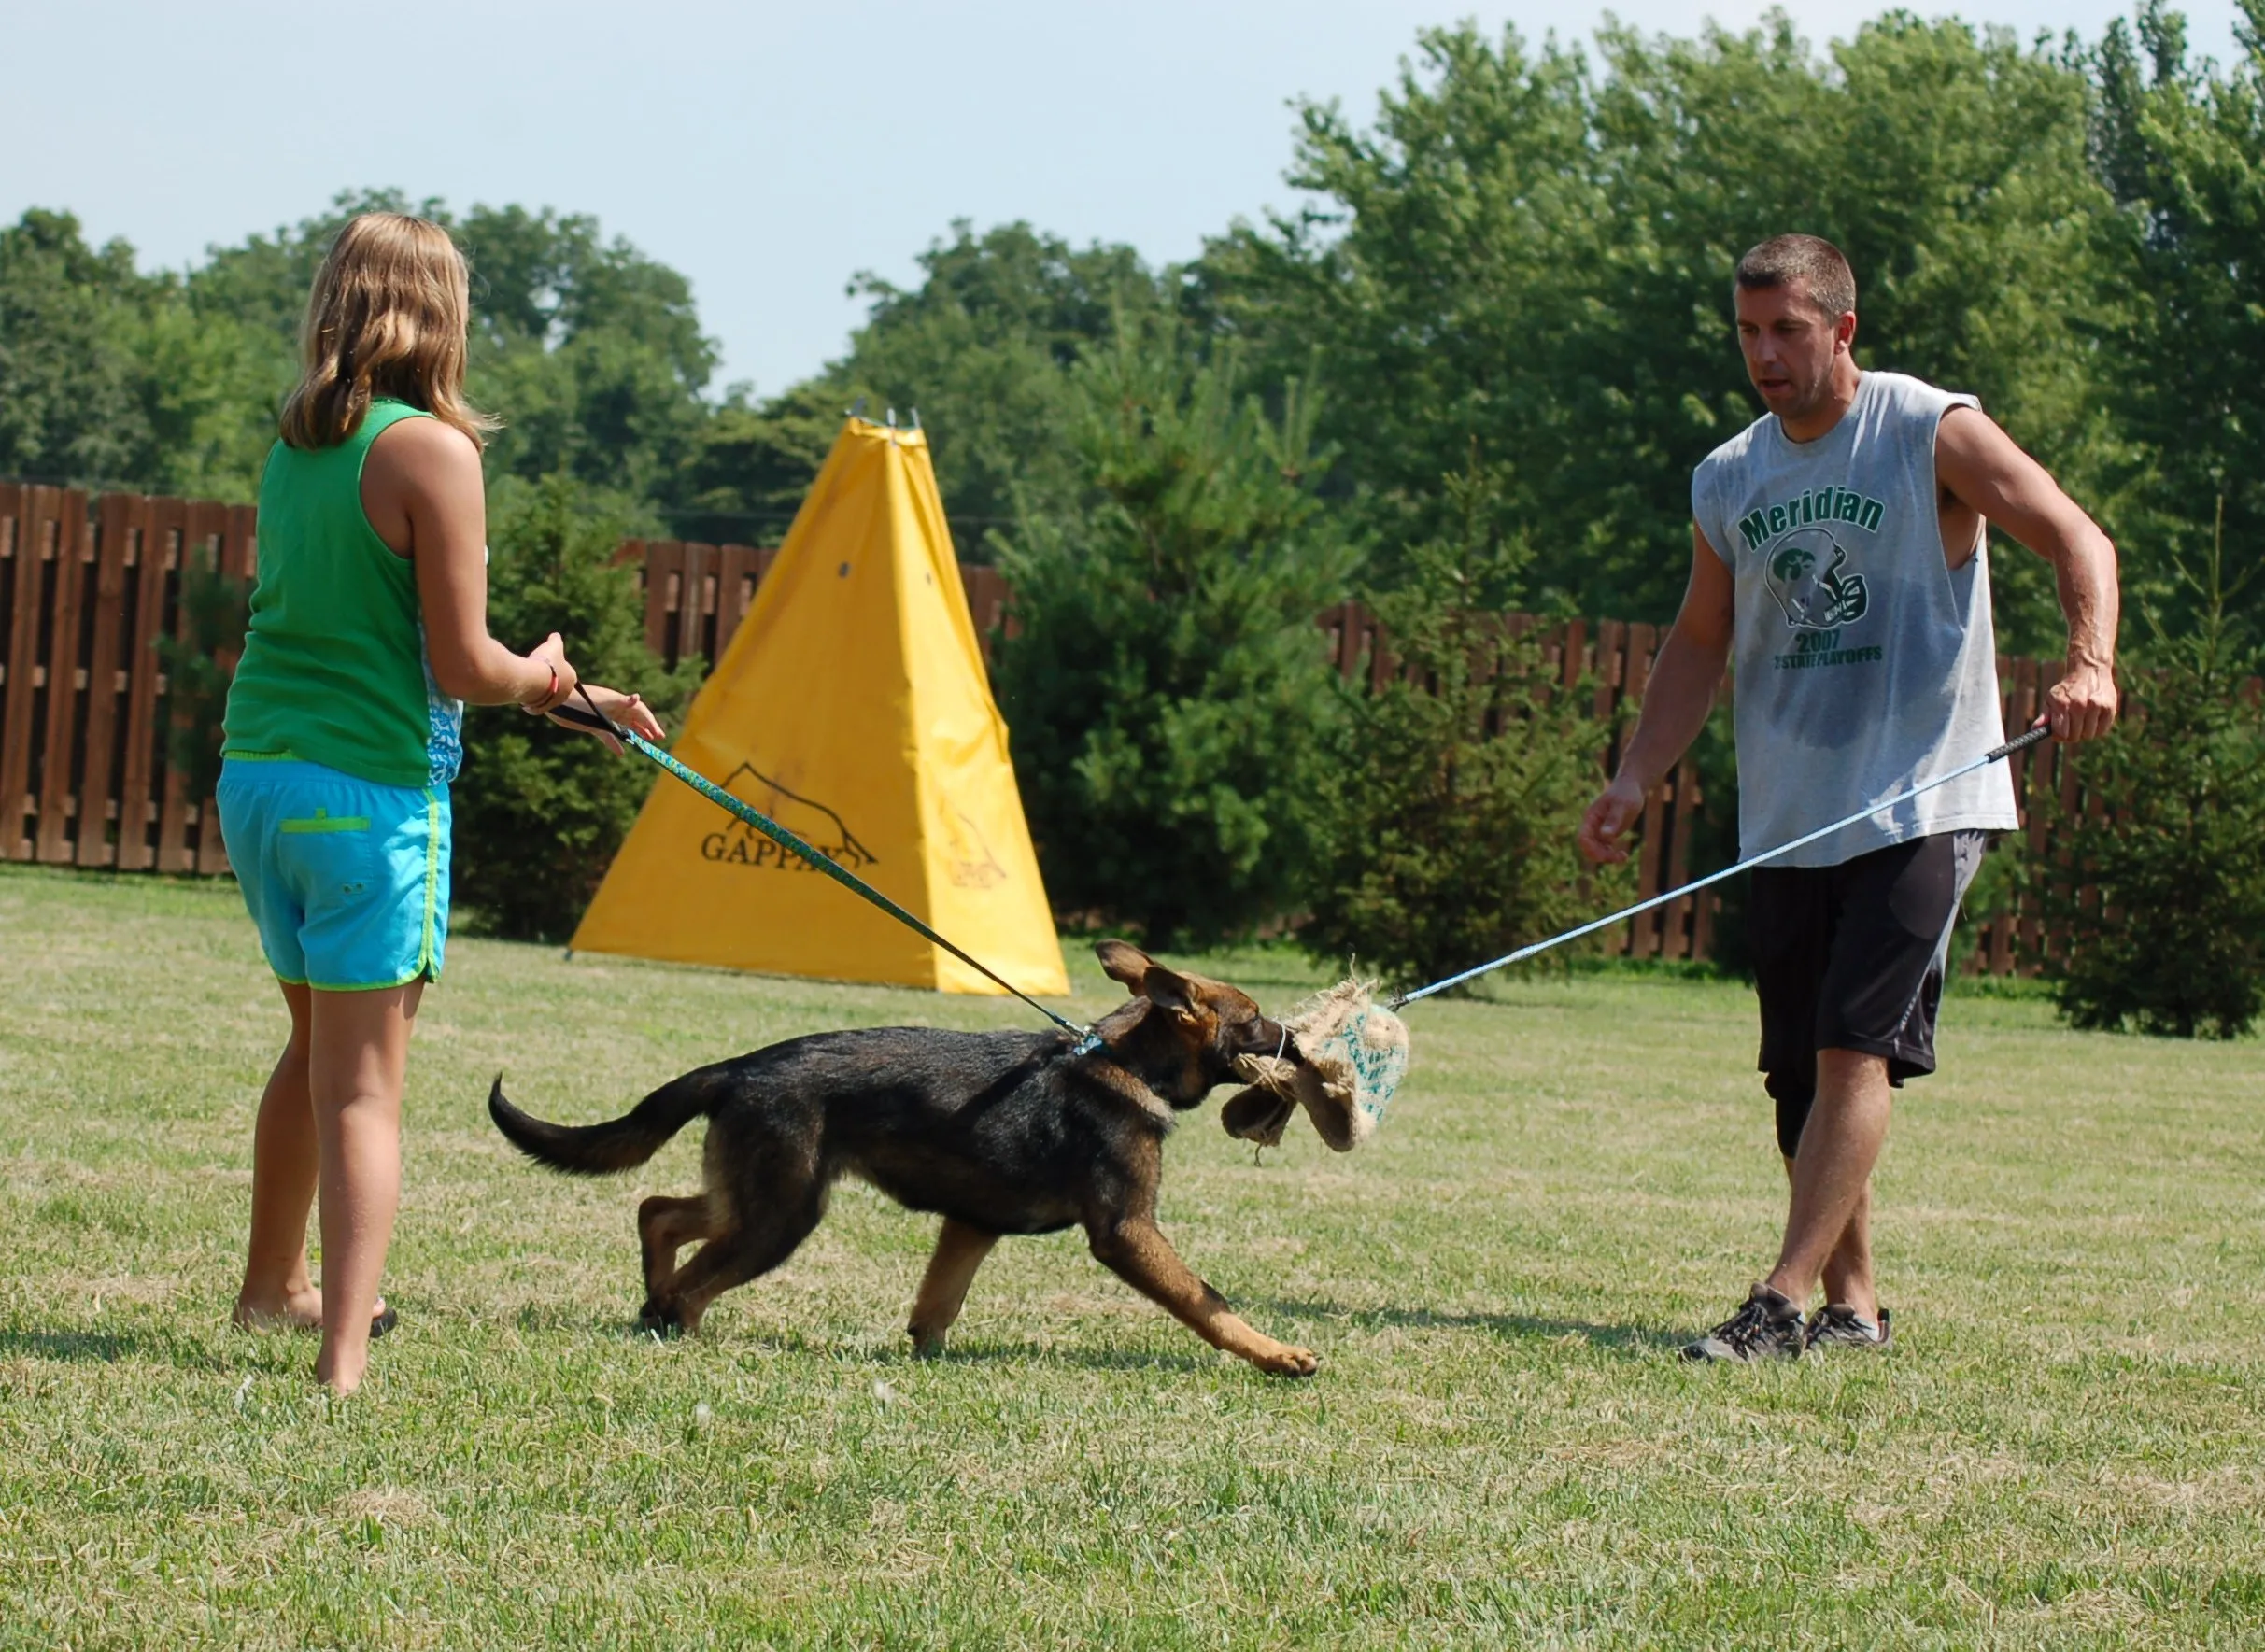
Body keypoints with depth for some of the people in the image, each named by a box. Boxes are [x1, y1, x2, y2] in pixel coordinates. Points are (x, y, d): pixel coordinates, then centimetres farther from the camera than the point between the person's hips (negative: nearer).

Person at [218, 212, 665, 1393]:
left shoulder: (295, 444, 10)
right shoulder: (430, 450, -13)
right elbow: (460, 665, -15)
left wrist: (568, 696, 22)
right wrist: (536, 674, 9)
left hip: (255, 775, 7)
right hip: (370, 790, -7)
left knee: (317, 1039, 26)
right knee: (363, 1082, -4)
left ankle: (272, 1282, 40)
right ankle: (344, 1356, -10)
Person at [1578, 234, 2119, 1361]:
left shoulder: (1933, 434, -5)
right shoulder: (1727, 481, 11)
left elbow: (2076, 540, -10)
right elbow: (1701, 643, 20)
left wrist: (2089, 663, -28)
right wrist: (1637, 776, 7)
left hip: (1918, 803, -6)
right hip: (1784, 819, 6)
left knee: (1854, 1047, -15)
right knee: (1800, 1068, 5)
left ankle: (1784, 1300, -17)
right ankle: (1851, 1303, 15)